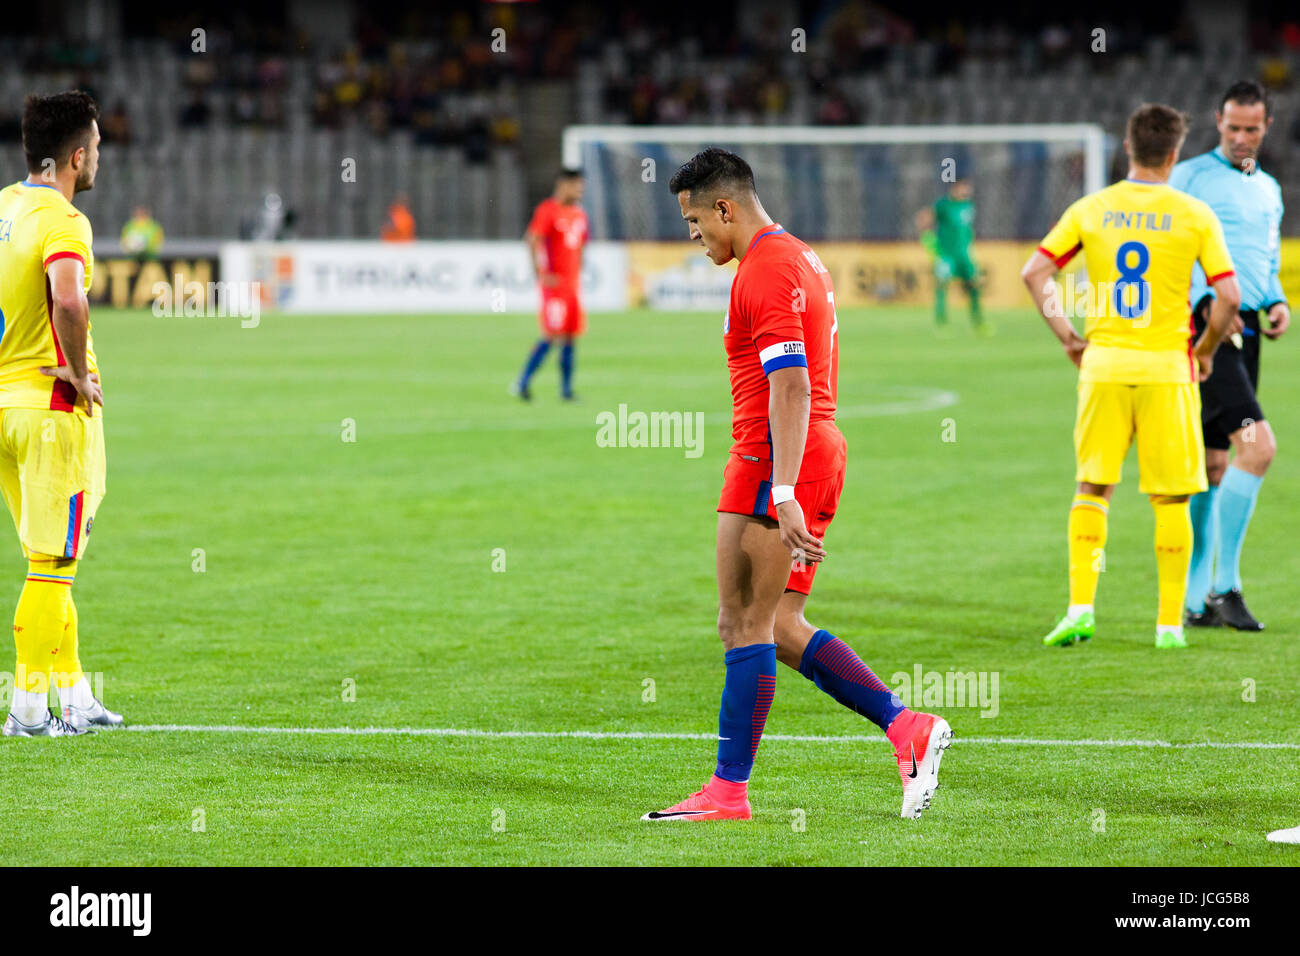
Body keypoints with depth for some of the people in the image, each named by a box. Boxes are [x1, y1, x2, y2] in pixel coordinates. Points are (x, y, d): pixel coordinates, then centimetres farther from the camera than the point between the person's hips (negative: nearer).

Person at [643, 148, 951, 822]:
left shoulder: (764, 272, -14)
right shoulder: (800, 259, 18)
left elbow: (791, 388, -23)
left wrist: (783, 496, -28)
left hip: (774, 461, -10)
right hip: (820, 454, 10)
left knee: (744, 627, -4)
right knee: (779, 628, 12)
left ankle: (728, 791, 0)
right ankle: (907, 728, 5)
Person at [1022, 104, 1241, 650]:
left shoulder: (1092, 209, 4)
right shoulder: (1194, 215, -3)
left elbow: (1035, 271, 3)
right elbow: (1228, 296, -7)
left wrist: (1067, 336, 11)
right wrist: (1205, 351, 8)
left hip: (1103, 365, 2)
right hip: (1166, 368, -2)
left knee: (1092, 489, 12)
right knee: (1170, 500, 6)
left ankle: (1081, 609, 1)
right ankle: (1169, 622, 6)